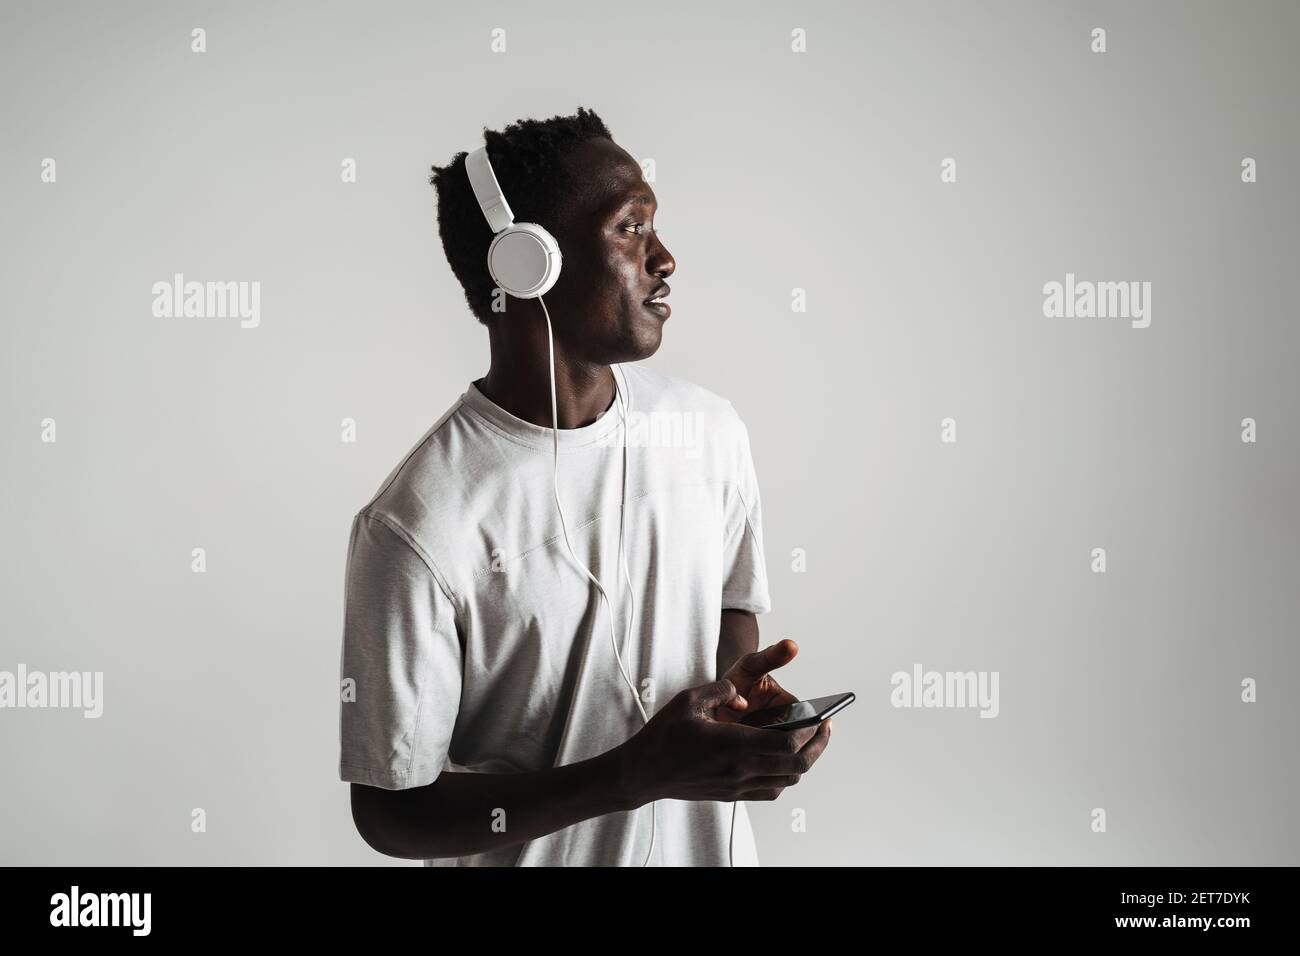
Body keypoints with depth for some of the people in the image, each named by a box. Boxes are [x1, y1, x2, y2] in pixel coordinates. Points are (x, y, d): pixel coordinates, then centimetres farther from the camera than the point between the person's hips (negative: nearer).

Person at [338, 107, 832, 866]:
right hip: (540, 850, -4)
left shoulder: (711, 429, -9)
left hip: (708, 841, 5)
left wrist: (734, 687, -13)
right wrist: (635, 775, -28)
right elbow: (390, 809, -19)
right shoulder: (416, 530, -25)